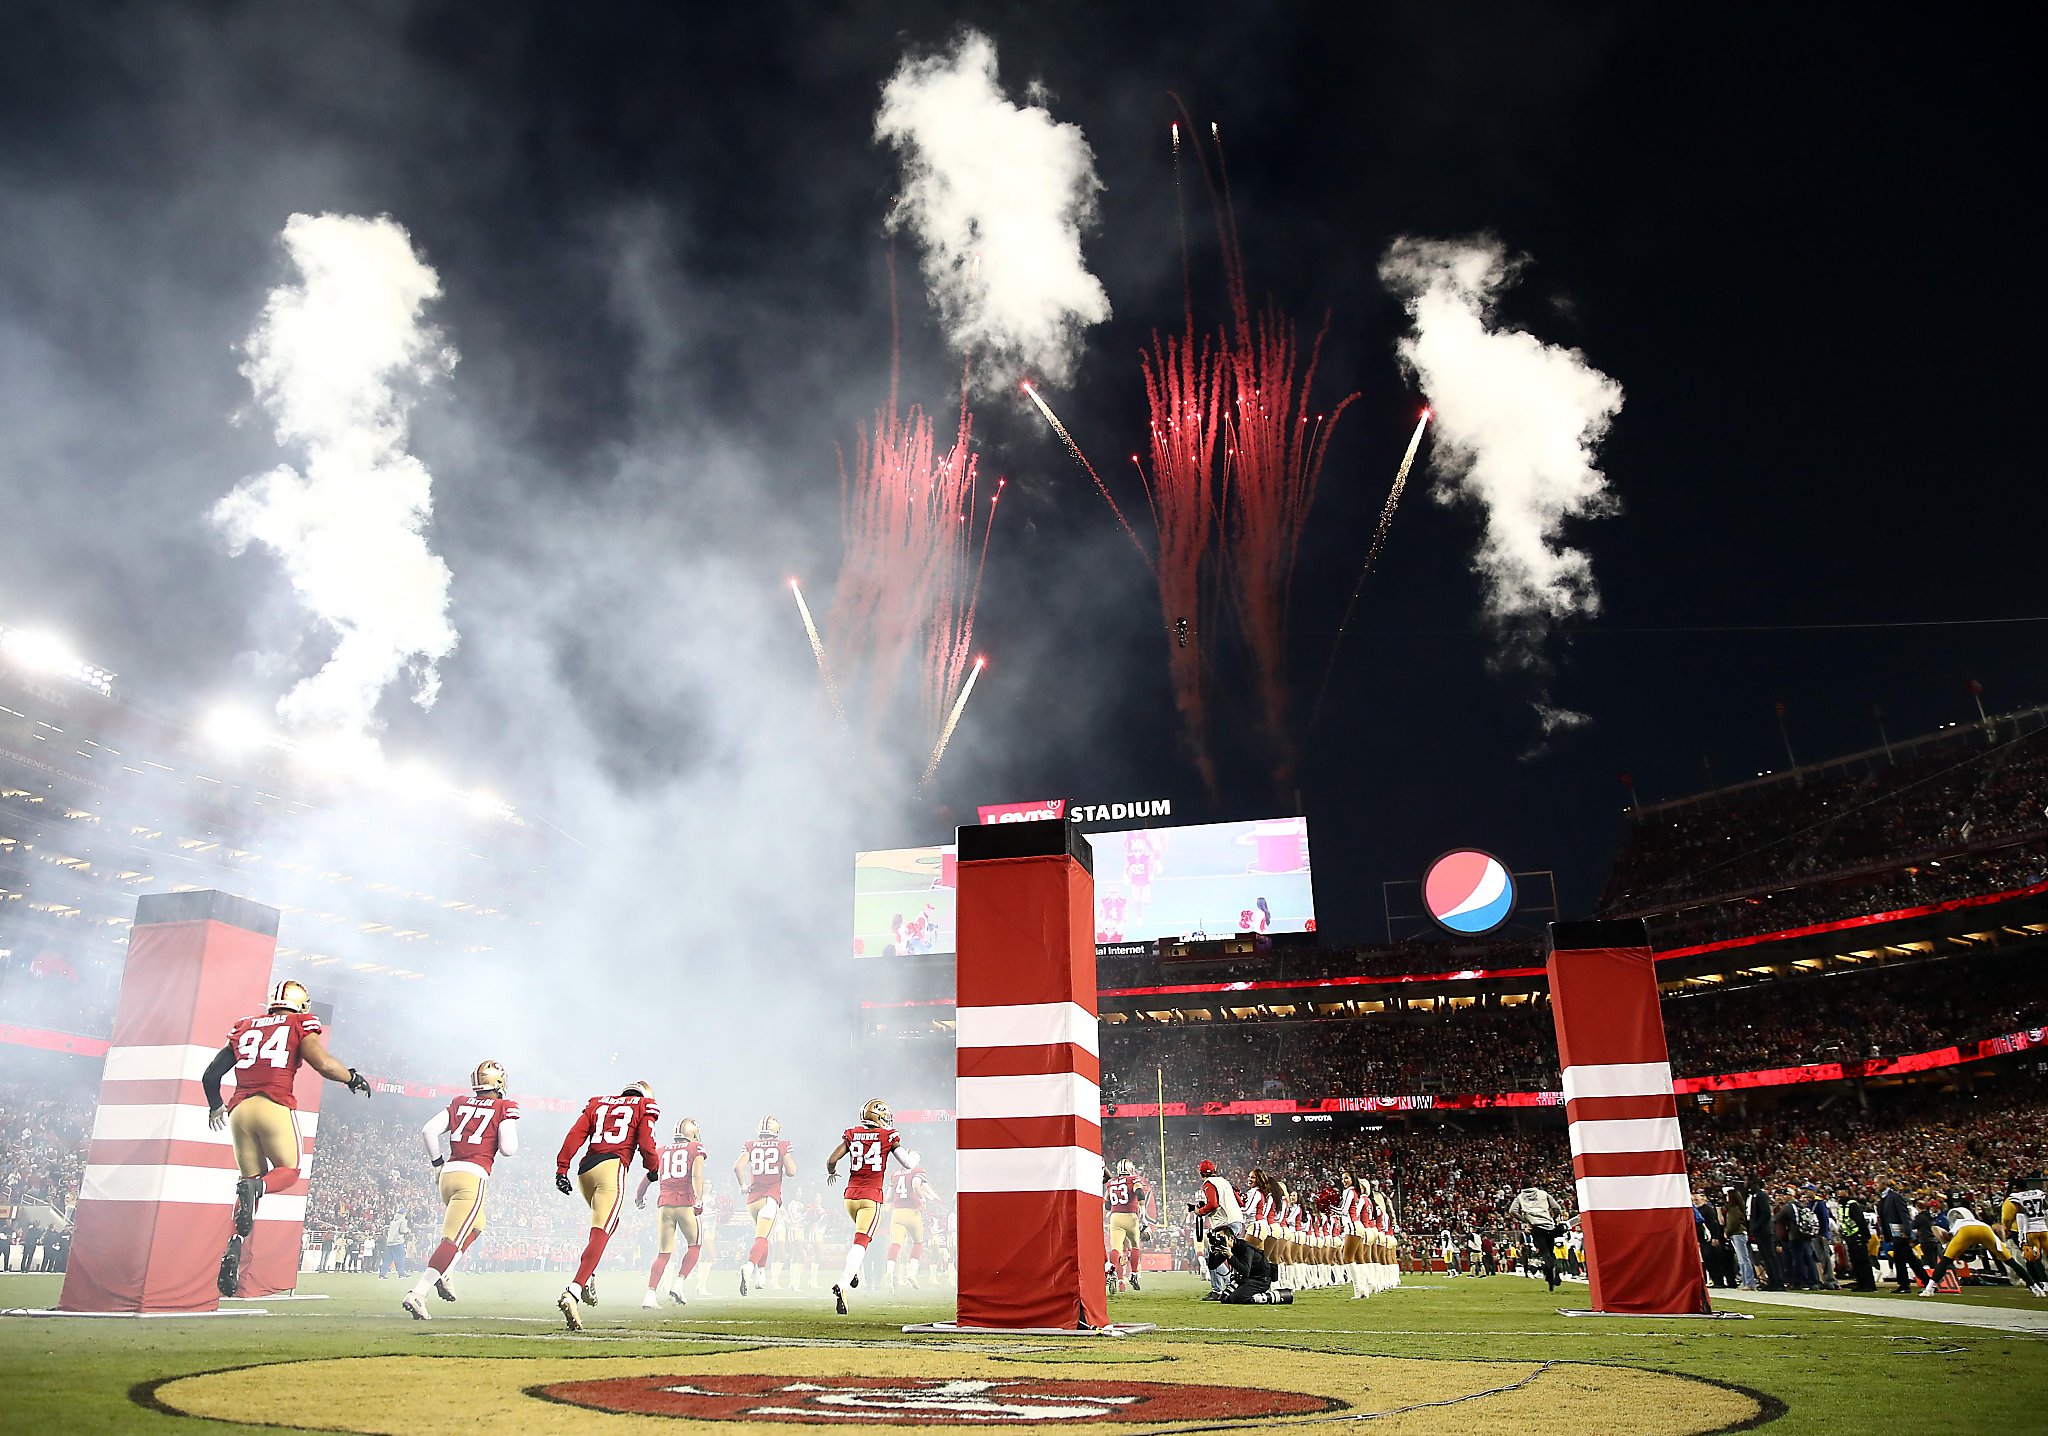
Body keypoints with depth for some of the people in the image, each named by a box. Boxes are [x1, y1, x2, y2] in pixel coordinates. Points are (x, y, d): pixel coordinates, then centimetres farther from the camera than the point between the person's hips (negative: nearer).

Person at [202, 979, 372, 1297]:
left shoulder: (245, 1027, 20)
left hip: (240, 1109, 4)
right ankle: (255, 1187, -20)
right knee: (289, 1171, 14)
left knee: (251, 1180, 15)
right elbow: (323, 1064, -8)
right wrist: (353, 1078, 11)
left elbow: (210, 1075, 21)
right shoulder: (300, 1025, 7)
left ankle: (232, 1250, -2)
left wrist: (215, 1107, 39)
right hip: (275, 1106, -4)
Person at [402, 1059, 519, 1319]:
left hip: (448, 1174, 7)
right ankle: (418, 1293, -19)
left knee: (475, 1226, 27)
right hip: (473, 1176, -7)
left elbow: (428, 1130, 7)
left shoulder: (459, 1104, 16)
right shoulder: (506, 1108, 2)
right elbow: (508, 1149, -7)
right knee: (454, 1239, -8)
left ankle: (441, 1274, 13)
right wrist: (511, 1131, 14)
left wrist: (437, 1164, 18)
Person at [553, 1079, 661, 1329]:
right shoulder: (644, 1107, 14)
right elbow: (646, 1146, 3)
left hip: (585, 1169, 6)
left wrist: (561, 1169, 8)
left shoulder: (598, 1103, 26)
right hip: (612, 1167, -6)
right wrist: (653, 1169, 21)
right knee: (600, 1233, -12)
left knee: (609, 1222, 28)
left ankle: (588, 1276, 11)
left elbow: (575, 1136, 12)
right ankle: (572, 1293, -28)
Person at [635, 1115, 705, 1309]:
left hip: (664, 1204, 4)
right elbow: (696, 1174, -10)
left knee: (664, 1253, 10)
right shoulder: (696, 1148, 5)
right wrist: (699, 1200, -17)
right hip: (685, 1203, -4)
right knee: (694, 1245, 14)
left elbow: (648, 1176, 19)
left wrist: (639, 1198, 36)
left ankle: (650, 1294, 0)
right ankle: (678, 1285, 1)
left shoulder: (661, 1151, 17)